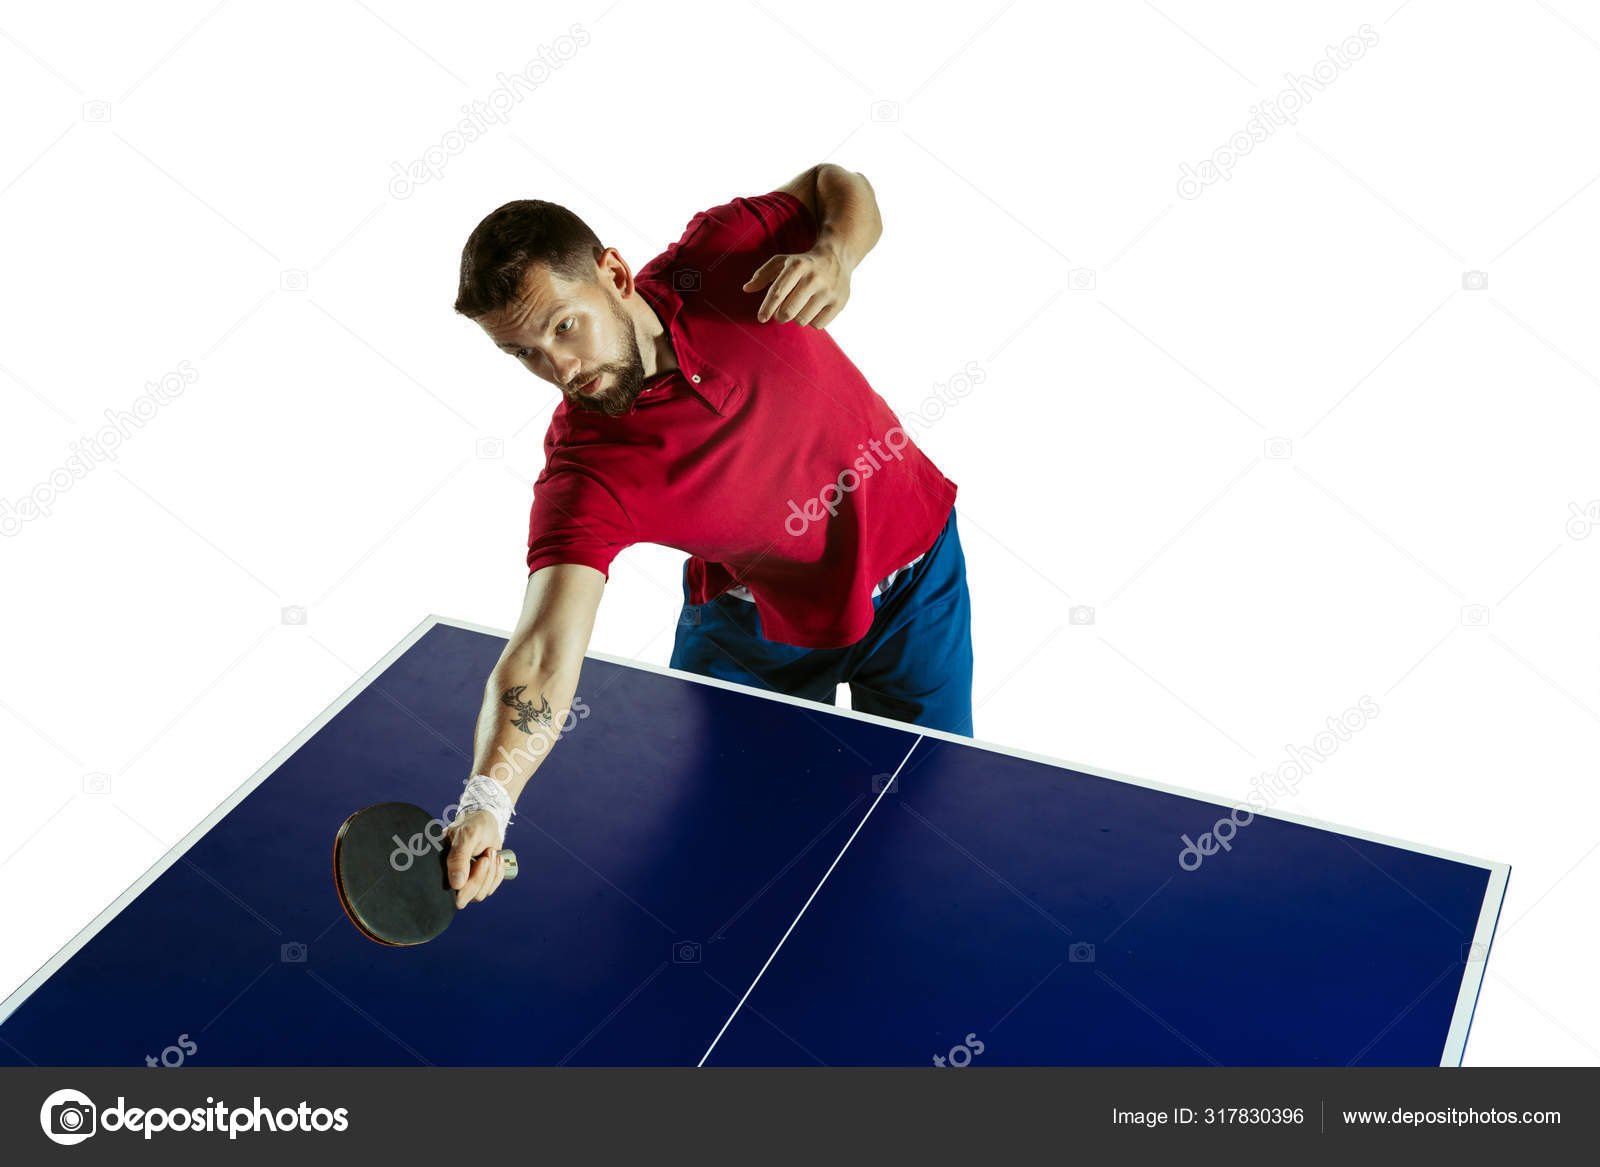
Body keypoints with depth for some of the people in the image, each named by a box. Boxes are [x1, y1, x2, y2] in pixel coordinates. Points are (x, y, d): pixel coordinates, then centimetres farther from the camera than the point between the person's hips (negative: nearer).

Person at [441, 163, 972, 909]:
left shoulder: (719, 257, -26)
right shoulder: (584, 473, -32)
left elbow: (836, 185, -7)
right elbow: (544, 655, -42)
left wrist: (834, 255, -30)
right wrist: (486, 800, -59)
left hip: (912, 574, 1)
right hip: (754, 618, -1)